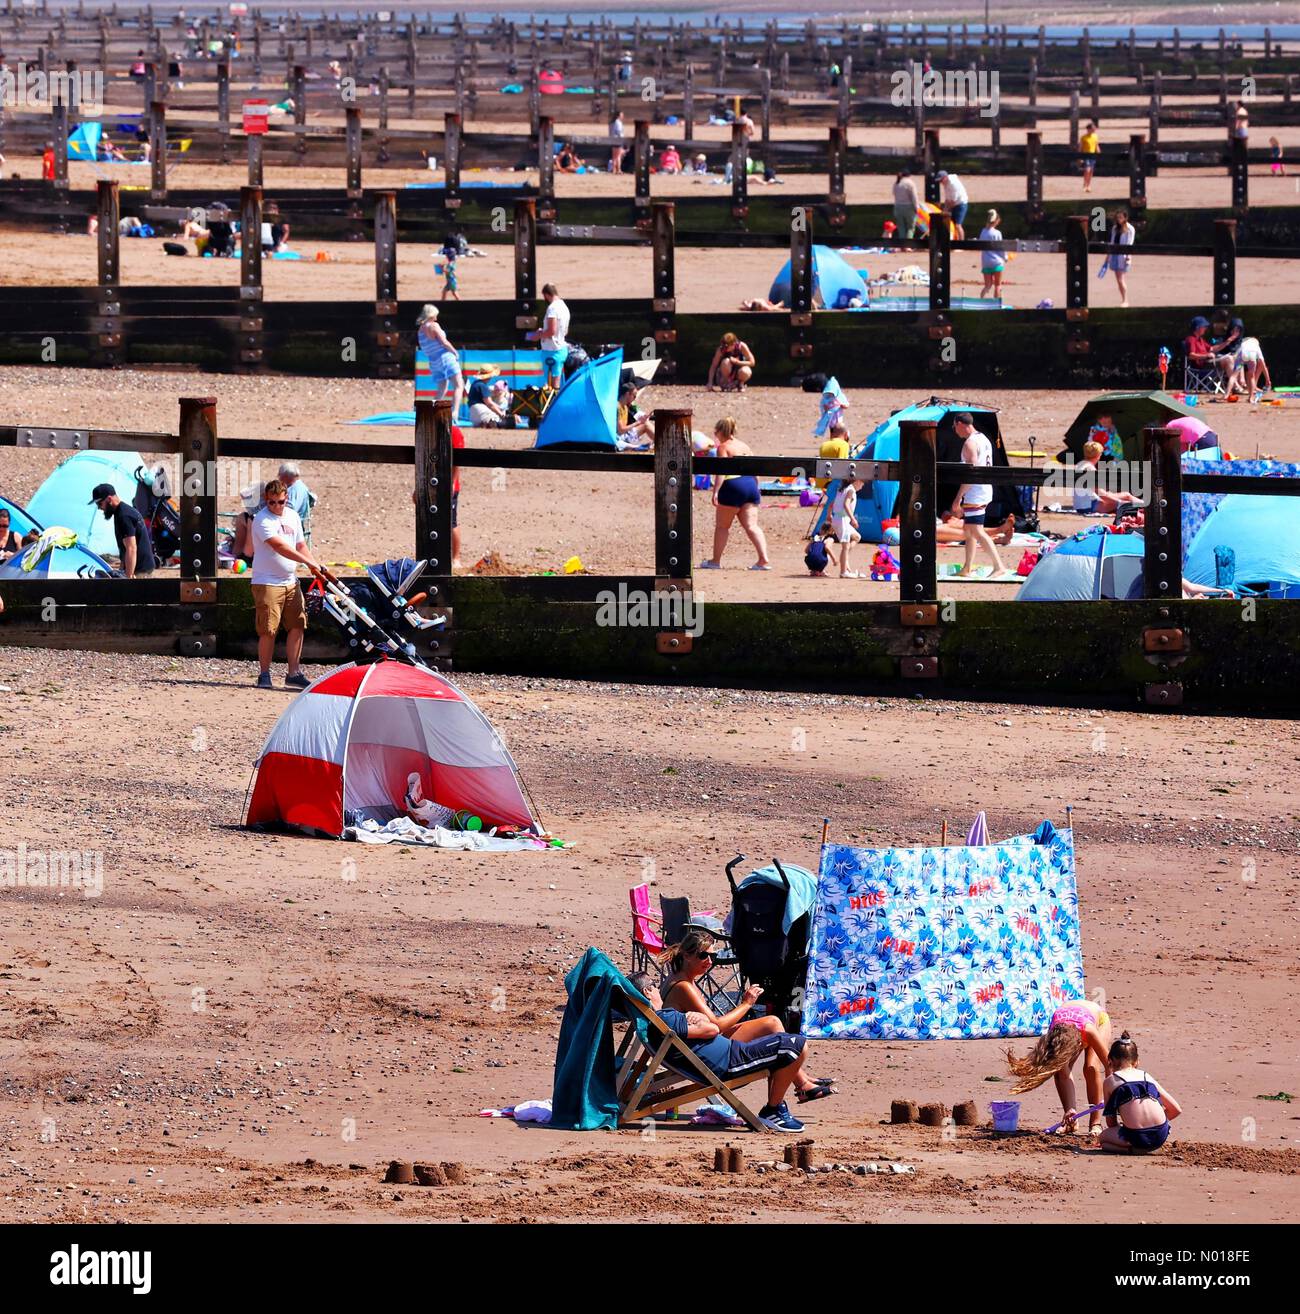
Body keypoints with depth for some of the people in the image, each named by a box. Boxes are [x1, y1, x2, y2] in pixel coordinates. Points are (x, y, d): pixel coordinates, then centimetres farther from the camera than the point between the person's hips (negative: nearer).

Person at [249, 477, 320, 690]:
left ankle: (294, 673, 11)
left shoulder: (292, 516, 13)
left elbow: (300, 546, 21)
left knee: (297, 625, 4)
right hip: (267, 582, -7)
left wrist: (315, 567, 7)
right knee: (268, 630, -7)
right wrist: (308, 561, -27)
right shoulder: (262, 520, -12)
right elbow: (279, 546, -23)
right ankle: (264, 675, 3)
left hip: (290, 581, 7)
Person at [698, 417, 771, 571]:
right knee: (751, 526, 1)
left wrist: (716, 491, -20)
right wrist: (756, 491, 24)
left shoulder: (723, 447, -4)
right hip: (750, 484, 6)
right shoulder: (745, 447, 17)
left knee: (722, 525, 8)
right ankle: (764, 560, -12)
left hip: (733, 485, -6)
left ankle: (716, 560, 16)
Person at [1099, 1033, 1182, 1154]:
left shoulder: (1110, 1081, 10)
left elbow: (1111, 1123, 16)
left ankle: (1131, 1149, -2)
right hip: (1161, 1135, 5)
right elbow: (1176, 1109, 20)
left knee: (1104, 1137, 26)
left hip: (1136, 1137, -5)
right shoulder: (1147, 1077, 19)